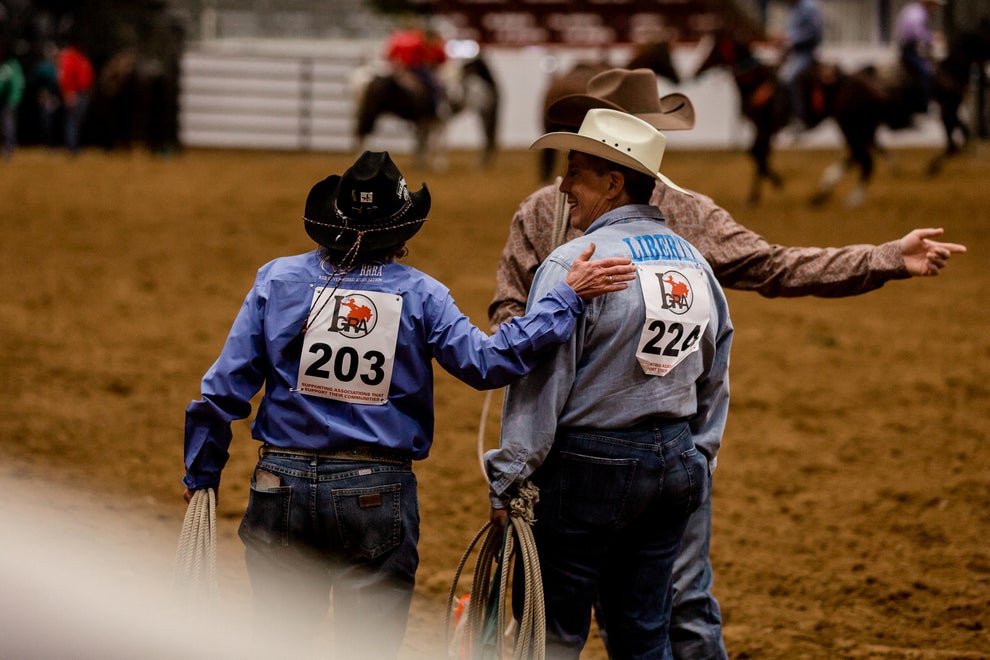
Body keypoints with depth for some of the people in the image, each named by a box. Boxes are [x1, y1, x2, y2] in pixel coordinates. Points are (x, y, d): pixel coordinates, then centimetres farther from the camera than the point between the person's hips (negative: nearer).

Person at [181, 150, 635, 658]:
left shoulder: (278, 280, 1)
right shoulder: (420, 295, -3)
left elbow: (225, 388, 0)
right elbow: (487, 361, -11)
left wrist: (201, 476, 10)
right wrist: (568, 297, -4)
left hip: (283, 485, 1)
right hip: (379, 497, -1)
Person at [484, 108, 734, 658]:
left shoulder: (574, 264, -14)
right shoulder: (695, 262, 9)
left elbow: (541, 385, -15)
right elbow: (715, 382, 16)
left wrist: (507, 482, -10)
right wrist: (698, 459, 25)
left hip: (591, 466, -7)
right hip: (678, 463, 7)